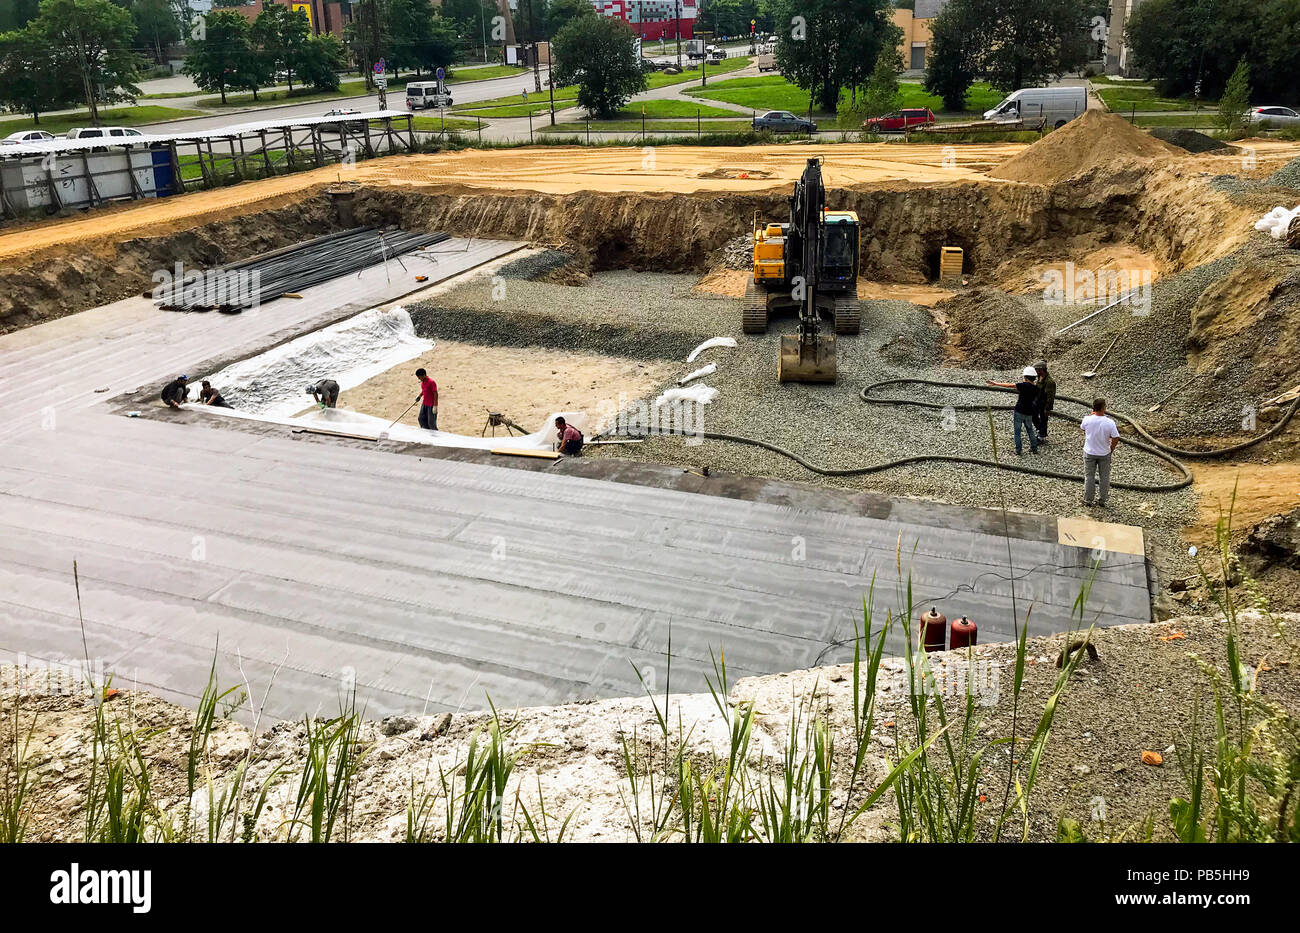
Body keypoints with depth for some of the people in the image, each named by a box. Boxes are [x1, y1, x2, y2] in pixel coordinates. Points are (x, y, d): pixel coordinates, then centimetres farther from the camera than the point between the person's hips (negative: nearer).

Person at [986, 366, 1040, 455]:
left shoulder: (1024, 385, -16)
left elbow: (1008, 385, -17)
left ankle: (1018, 451, 11)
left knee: (1017, 432, 7)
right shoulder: (1036, 389, 1)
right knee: (1030, 430, 23)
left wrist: (995, 383, -11)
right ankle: (1034, 448, 28)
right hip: (1029, 413, 5)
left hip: (1019, 412, -5)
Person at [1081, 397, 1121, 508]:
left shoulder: (1087, 419, -18)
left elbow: (1082, 428, 5)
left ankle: (1088, 500, 23)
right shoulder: (1109, 423, -22)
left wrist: (1091, 414, 5)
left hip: (1089, 453, 1)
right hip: (1104, 454, -1)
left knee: (1089, 477, 15)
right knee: (1104, 477, 16)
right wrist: (1111, 449, 2)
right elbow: (1116, 439, -16)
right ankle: (1101, 501, 25)